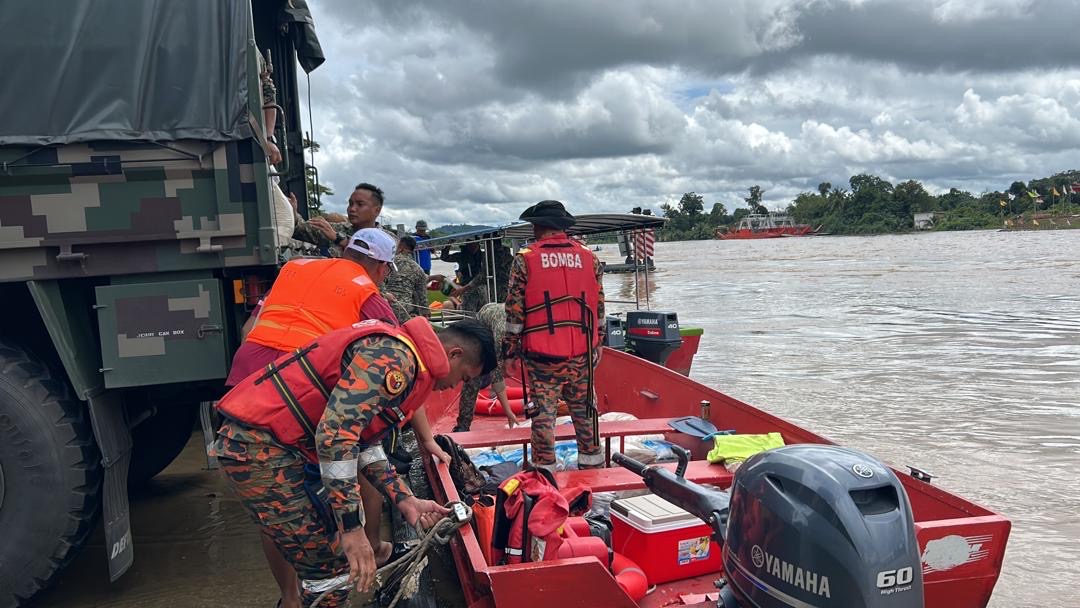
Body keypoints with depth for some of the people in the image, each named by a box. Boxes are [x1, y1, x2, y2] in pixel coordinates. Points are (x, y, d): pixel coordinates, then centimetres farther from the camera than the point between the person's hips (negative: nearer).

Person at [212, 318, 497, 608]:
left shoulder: (399, 354, 15)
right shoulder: (394, 357, -18)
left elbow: (363, 441, 18)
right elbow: (335, 434, -27)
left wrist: (406, 501, 10)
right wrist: (352, 527, -25)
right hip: (259, 448, -10)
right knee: (331, 568, -5)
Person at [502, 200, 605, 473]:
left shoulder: (525, 259, -4)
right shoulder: (589, 257, 5)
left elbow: (514, 309, -5)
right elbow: (599, 307, 9)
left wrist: (510, 347, 3)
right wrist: (597, 343, 18)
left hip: (541, 354, -3)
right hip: (582, 353, 3)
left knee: (543, 412, 5)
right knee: (584, 410, 14)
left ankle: (545, 469, 11)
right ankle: (592, 463, 23)